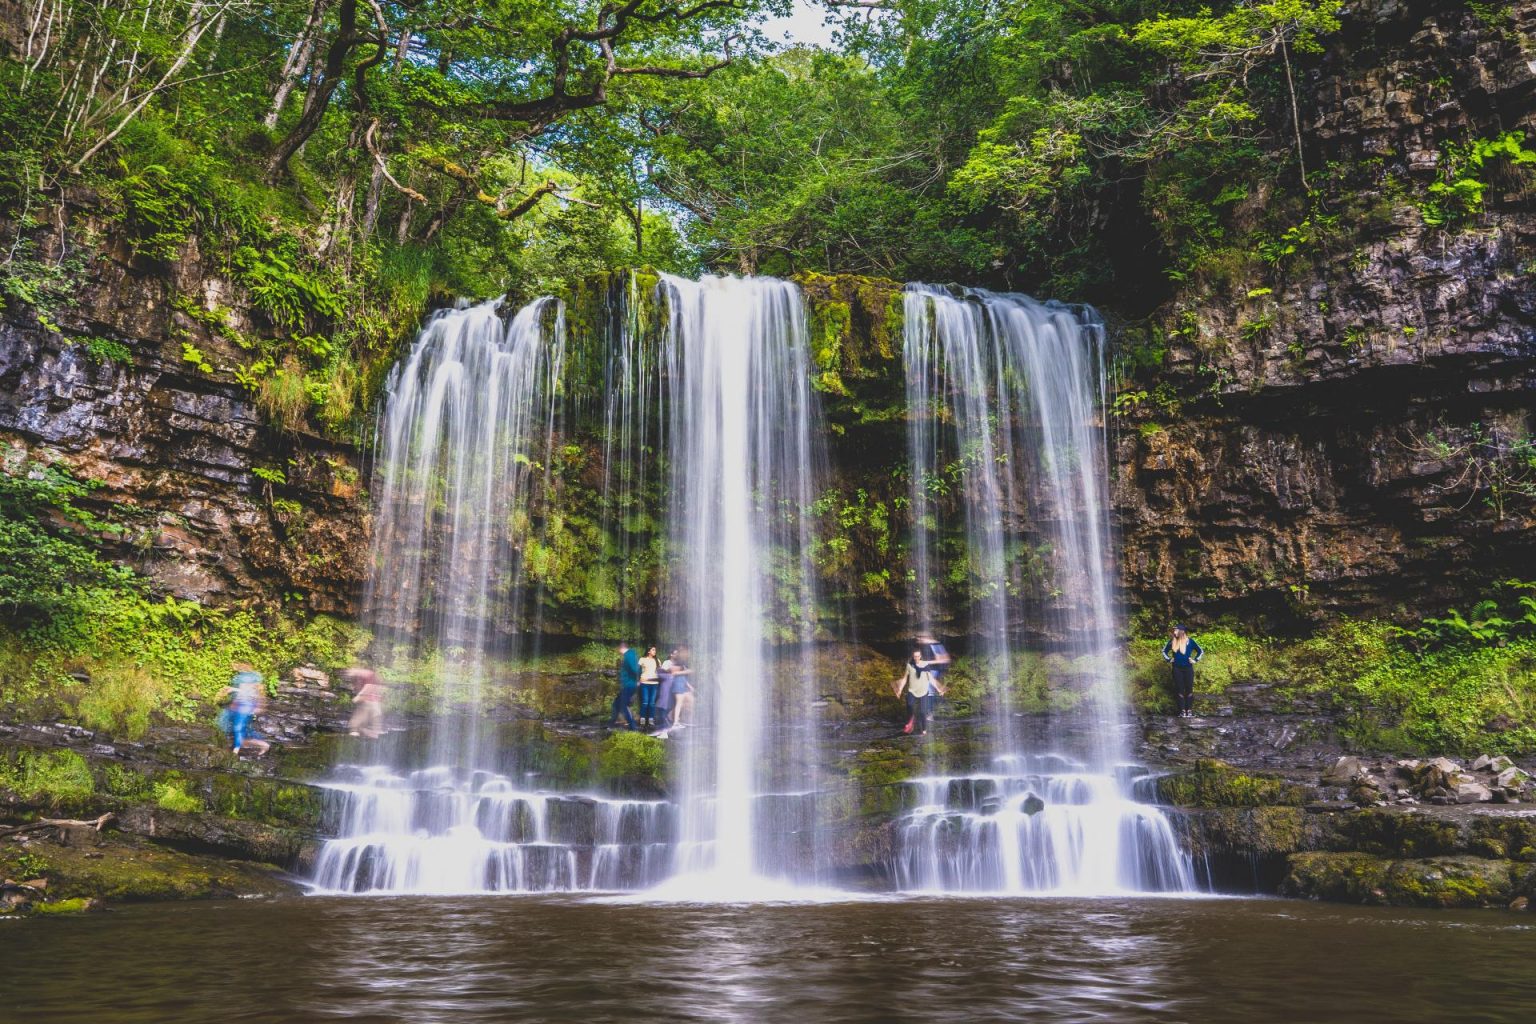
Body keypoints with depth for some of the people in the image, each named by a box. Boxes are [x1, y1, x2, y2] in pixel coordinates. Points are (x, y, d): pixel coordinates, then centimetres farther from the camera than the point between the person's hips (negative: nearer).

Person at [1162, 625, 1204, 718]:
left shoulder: (1190, 641, -4)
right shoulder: (1172, 641, 1)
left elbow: (1201, 651, 7)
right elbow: (1164, 651, 17)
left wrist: (1195, 660, 0)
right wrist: (1168, 659, 6)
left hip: (1188, 668, -2)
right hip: (1177, 669, 2)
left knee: (1189, 689, -1)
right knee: (1179, 690, 1)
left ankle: (1189, 711, 3)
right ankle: (1182, 711, 4)